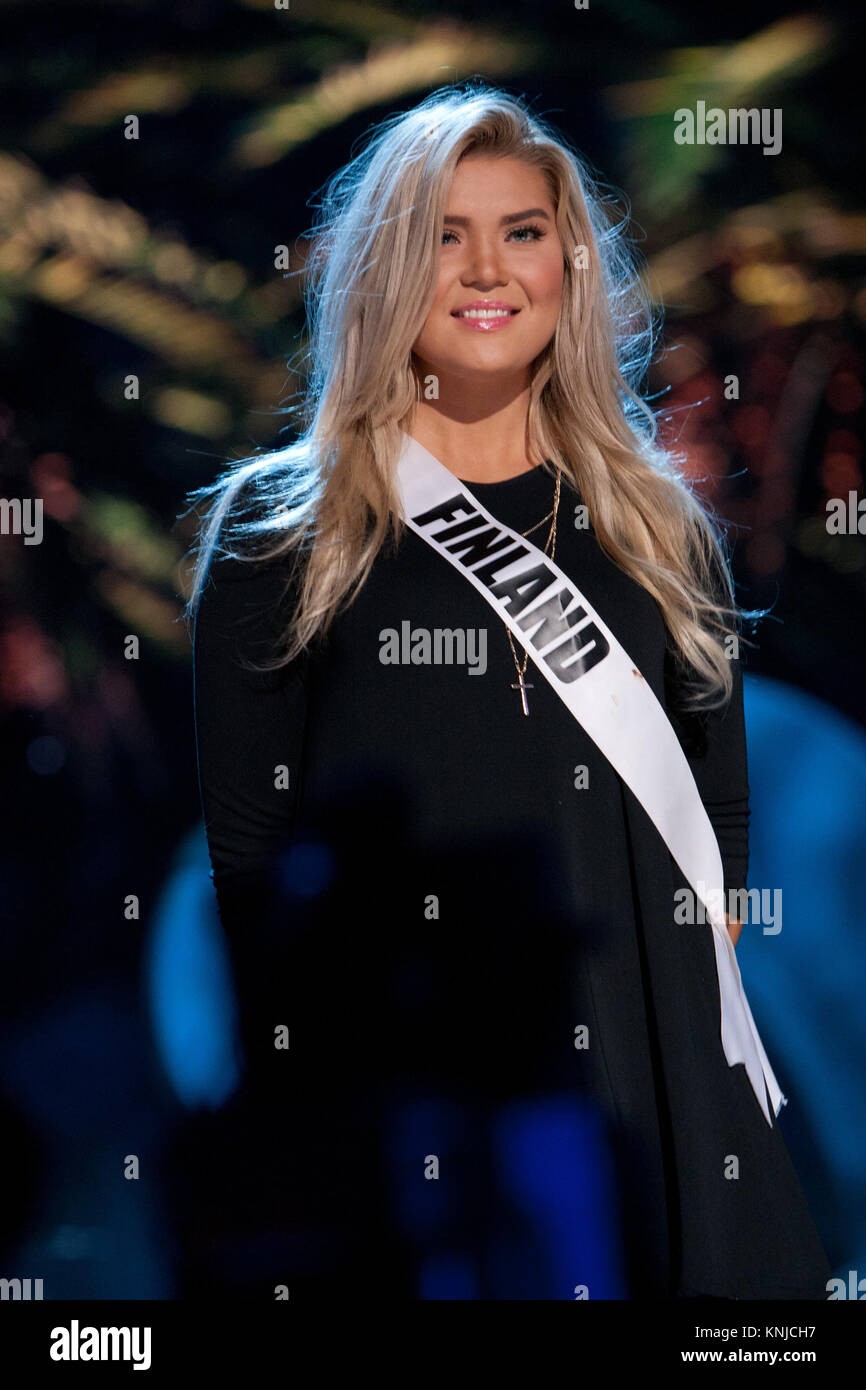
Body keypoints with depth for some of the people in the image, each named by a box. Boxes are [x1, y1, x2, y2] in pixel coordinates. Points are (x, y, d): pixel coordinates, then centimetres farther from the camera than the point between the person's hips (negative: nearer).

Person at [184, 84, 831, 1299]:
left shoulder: (659, 527, 12)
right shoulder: (286, 533, 3)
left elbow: (718, 810, 13)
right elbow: (248, 841, 0)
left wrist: (694, 1030, 2)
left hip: (646, 1099, 3)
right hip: (384, 1094, -2)